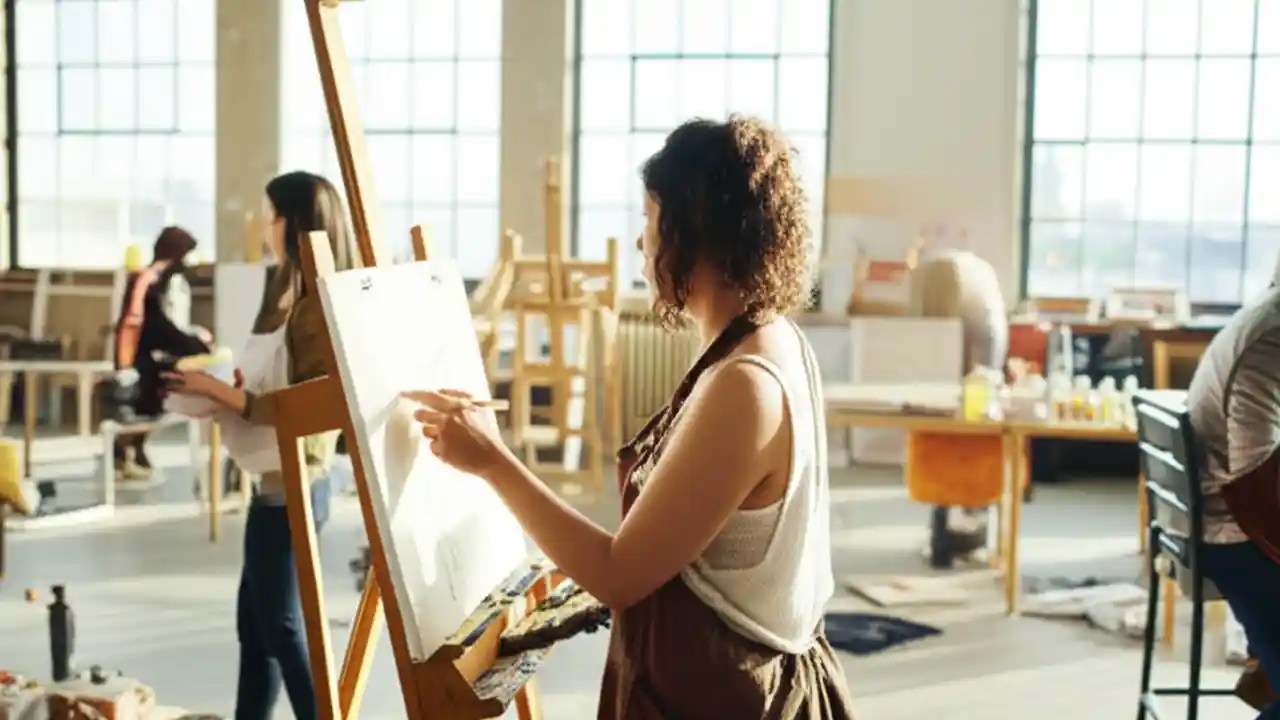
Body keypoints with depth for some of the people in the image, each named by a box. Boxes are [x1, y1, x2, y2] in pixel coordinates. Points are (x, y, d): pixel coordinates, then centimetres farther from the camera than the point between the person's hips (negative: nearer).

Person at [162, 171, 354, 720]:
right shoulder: (301, 296, 10)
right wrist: (226, 388, 1)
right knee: (254, 619, 17)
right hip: (281, 479, 10)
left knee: (282, 626, 0)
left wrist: (219, 390, -18)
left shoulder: (321, 306, -19)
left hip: (290, 485, -10)